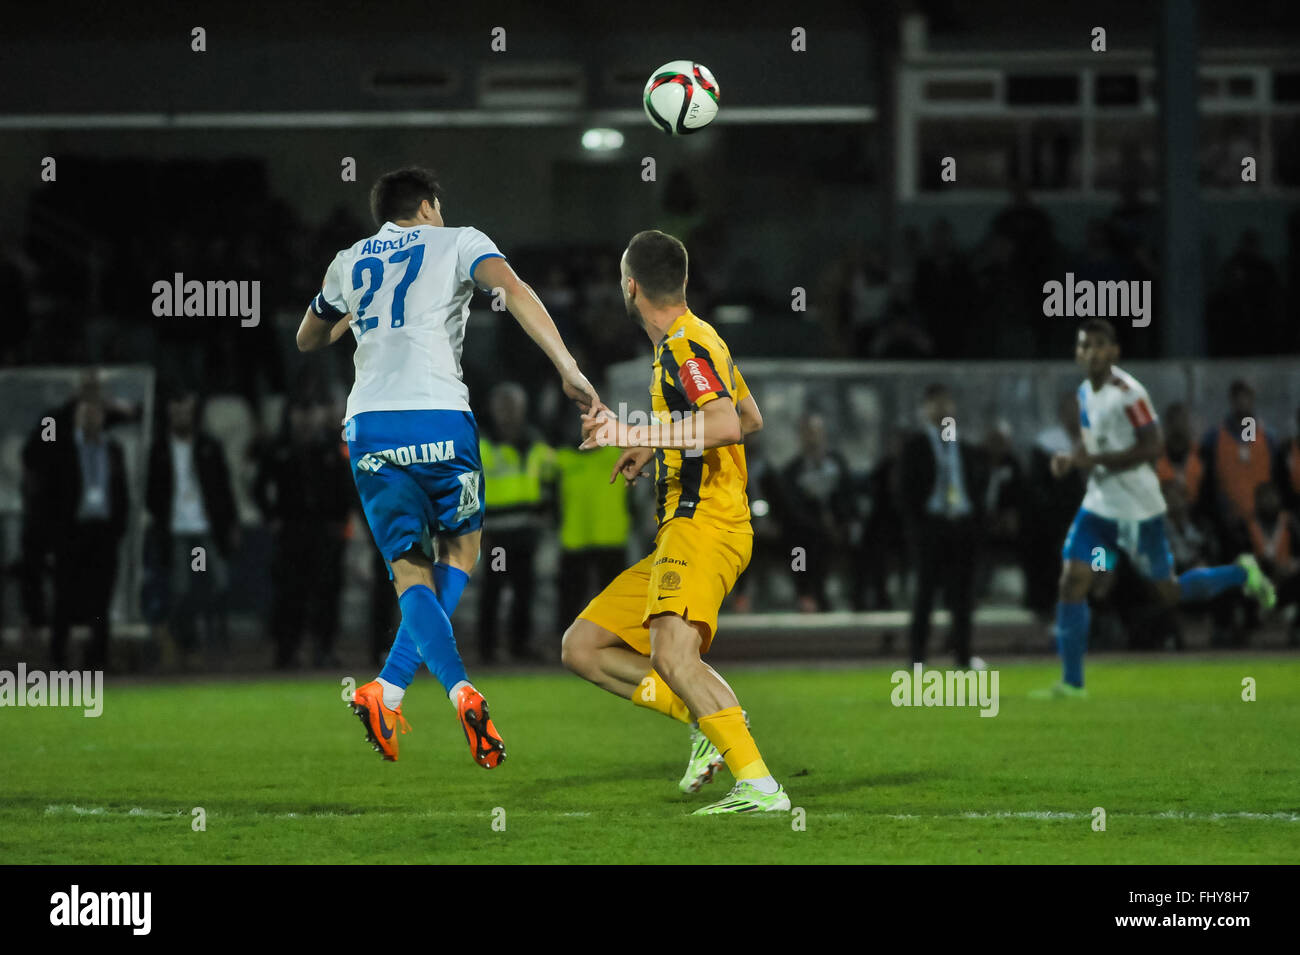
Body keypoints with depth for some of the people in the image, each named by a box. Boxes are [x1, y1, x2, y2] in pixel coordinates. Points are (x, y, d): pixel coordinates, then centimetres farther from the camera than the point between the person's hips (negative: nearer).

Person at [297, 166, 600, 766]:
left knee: (409, 570, 6)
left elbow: (308, 340, 38)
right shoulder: (457, 242, 12)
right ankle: (390, 689, -1)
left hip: (367, 424, 3)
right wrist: (568, 369, -13)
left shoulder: (348, 262, 23)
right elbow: (512, 291, -7)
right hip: (439, 418, -3)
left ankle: (460, 689, -21)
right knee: (459, 548, 17)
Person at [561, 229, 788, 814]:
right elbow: (751, 418, 35)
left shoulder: (685, 347, -10)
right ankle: (704, 717, -2)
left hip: (704, 525, -11)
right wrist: (656, 447, 38)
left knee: (672, 653, -31)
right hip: (680, 533, 11)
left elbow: (727, 424, -28)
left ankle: (760, 786, -36)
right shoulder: (697, 339, 21)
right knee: (582, 647, 8)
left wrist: (635, 434, -30)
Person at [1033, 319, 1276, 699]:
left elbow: (1151, 447, -23)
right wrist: (1071, 458, -1)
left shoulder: (1127, 393, -19)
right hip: (1099, 506, 7)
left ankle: (1241, 573, 31)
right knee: (1072, 581, -6)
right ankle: (1071, 683, -1)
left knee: (1171, 592, 5)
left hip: (1138, 510, -7)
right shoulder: (1086, 392, 7)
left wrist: (1095, 461, -26)